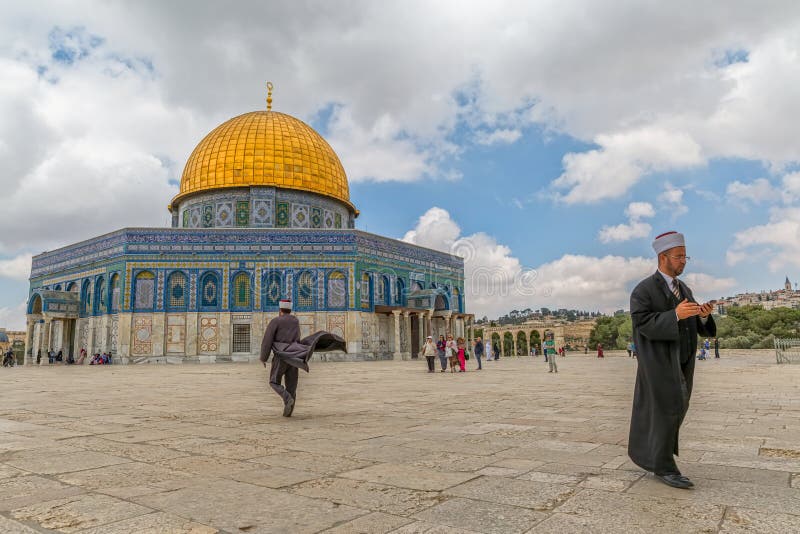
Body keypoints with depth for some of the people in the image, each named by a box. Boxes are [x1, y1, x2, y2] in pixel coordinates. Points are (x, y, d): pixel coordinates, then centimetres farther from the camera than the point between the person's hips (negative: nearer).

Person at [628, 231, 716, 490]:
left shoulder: (684, 289, 13)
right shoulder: (644, 290, -10)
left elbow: (696, 326, 11)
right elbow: (642, 323, -19)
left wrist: (703, 315, -12)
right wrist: (675, 315, -29)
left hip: (681, 361, 8)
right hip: (658, 360, -8)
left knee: (675, 409, 14)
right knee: (666, 408, -7)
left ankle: (642, 451, 29)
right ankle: (664, 467, 4)